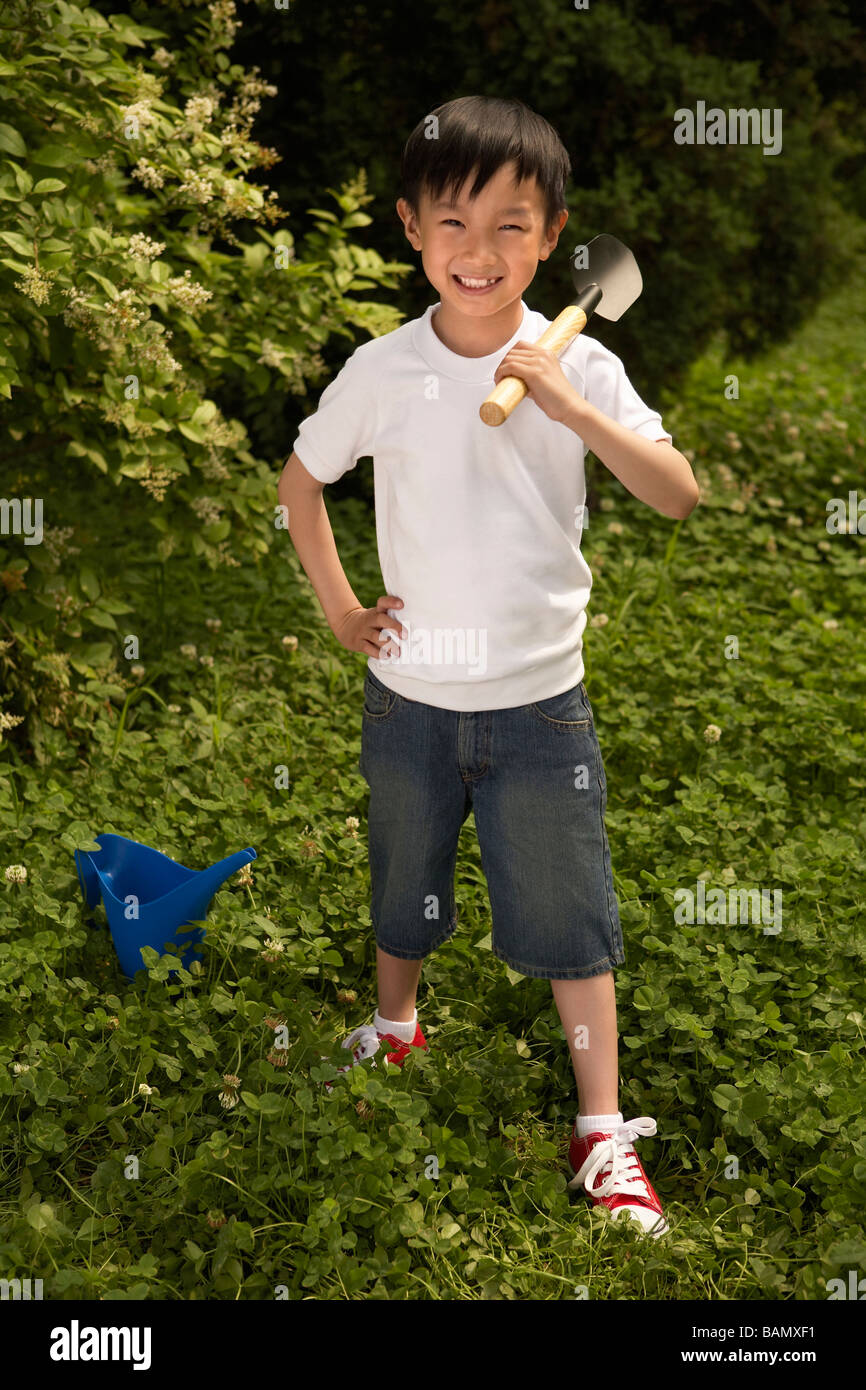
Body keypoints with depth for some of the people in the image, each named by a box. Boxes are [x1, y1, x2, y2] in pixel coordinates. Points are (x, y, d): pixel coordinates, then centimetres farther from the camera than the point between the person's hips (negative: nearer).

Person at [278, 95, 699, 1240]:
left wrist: (572, 407, -32)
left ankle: (602, 1129, 19)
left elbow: (679, 496, -21)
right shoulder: (380, 372, -8)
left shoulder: (577, 367, -11)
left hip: (540, 697, -1)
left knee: (570, 917, 6)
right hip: (409, 694, 2)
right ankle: (395, 1033, 49)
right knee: (403, 887, 22)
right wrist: (336, 606, 2)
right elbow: (301, 478, 8)